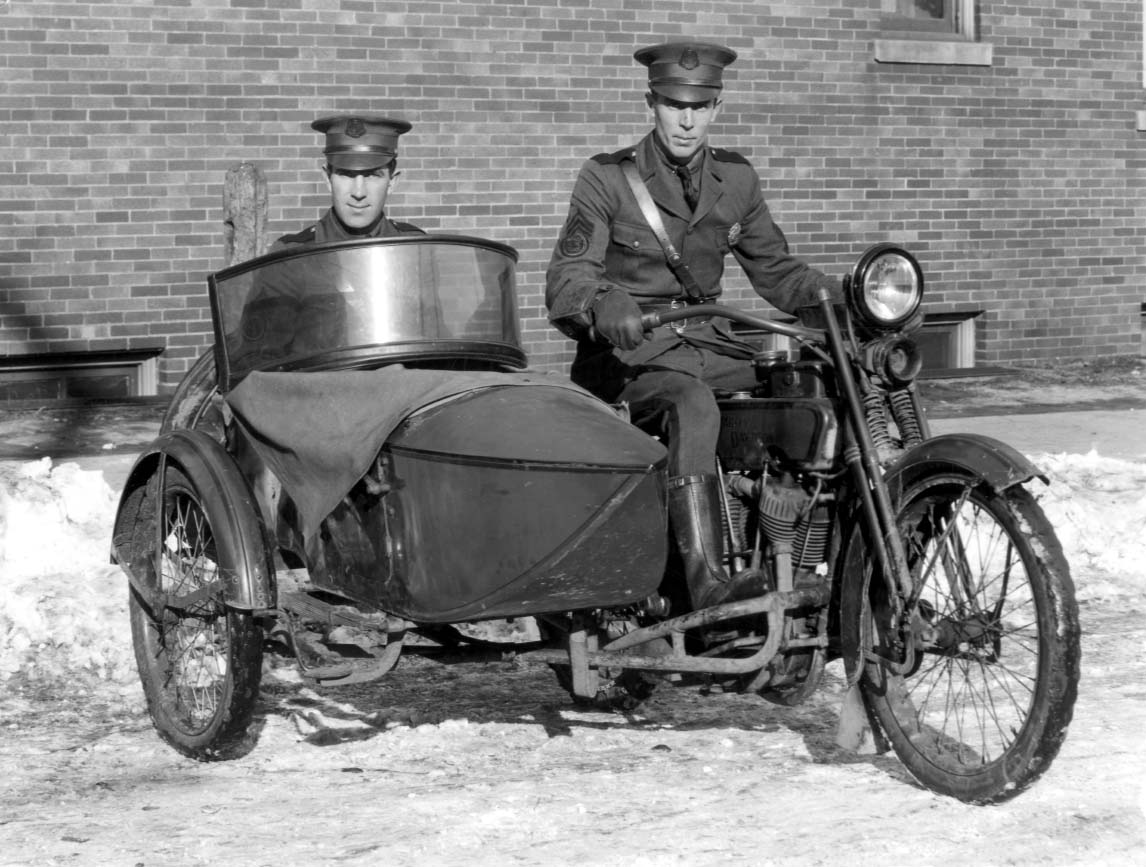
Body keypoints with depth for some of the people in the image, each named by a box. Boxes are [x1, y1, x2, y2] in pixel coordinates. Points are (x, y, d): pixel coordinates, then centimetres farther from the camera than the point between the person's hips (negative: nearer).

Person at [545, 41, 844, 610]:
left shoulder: (736, 180, 12)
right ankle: (706, 578, -48)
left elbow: (775, 270, 17)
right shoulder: (607, 179, -3)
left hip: (707, 342, 6)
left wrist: (841, 297, -2)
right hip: (629, 350, -6)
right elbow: (566, 277, -12)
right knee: (694, 407, -37)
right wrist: (605, 304, -35)